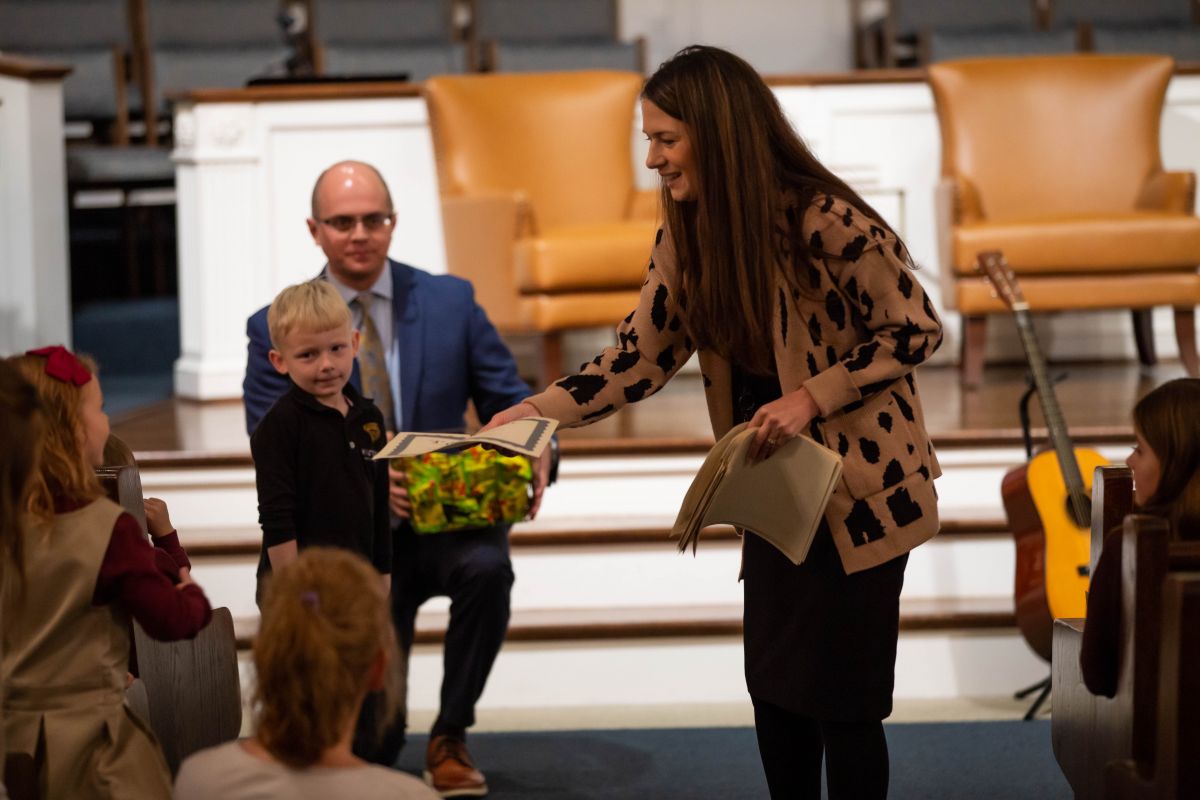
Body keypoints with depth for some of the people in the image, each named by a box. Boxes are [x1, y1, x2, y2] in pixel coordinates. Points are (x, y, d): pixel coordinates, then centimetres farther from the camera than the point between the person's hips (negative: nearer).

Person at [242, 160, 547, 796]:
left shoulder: (450, 300, 2)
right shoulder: (277, 329, -2)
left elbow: (507, 401, 2)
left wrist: (534, 457, -22)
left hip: (445, 521, 1)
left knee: (487, 566, -36)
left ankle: (449, 738, -11)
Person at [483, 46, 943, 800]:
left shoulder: (826, 222, -23)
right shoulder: (687, 233, -1)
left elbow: (916, 329, -15)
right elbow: (639, 355, 2)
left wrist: (811, 397, -24)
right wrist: (532, 414, -8)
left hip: (859, 490, -7)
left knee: (841, 696, 0)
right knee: (773, 683, 14)